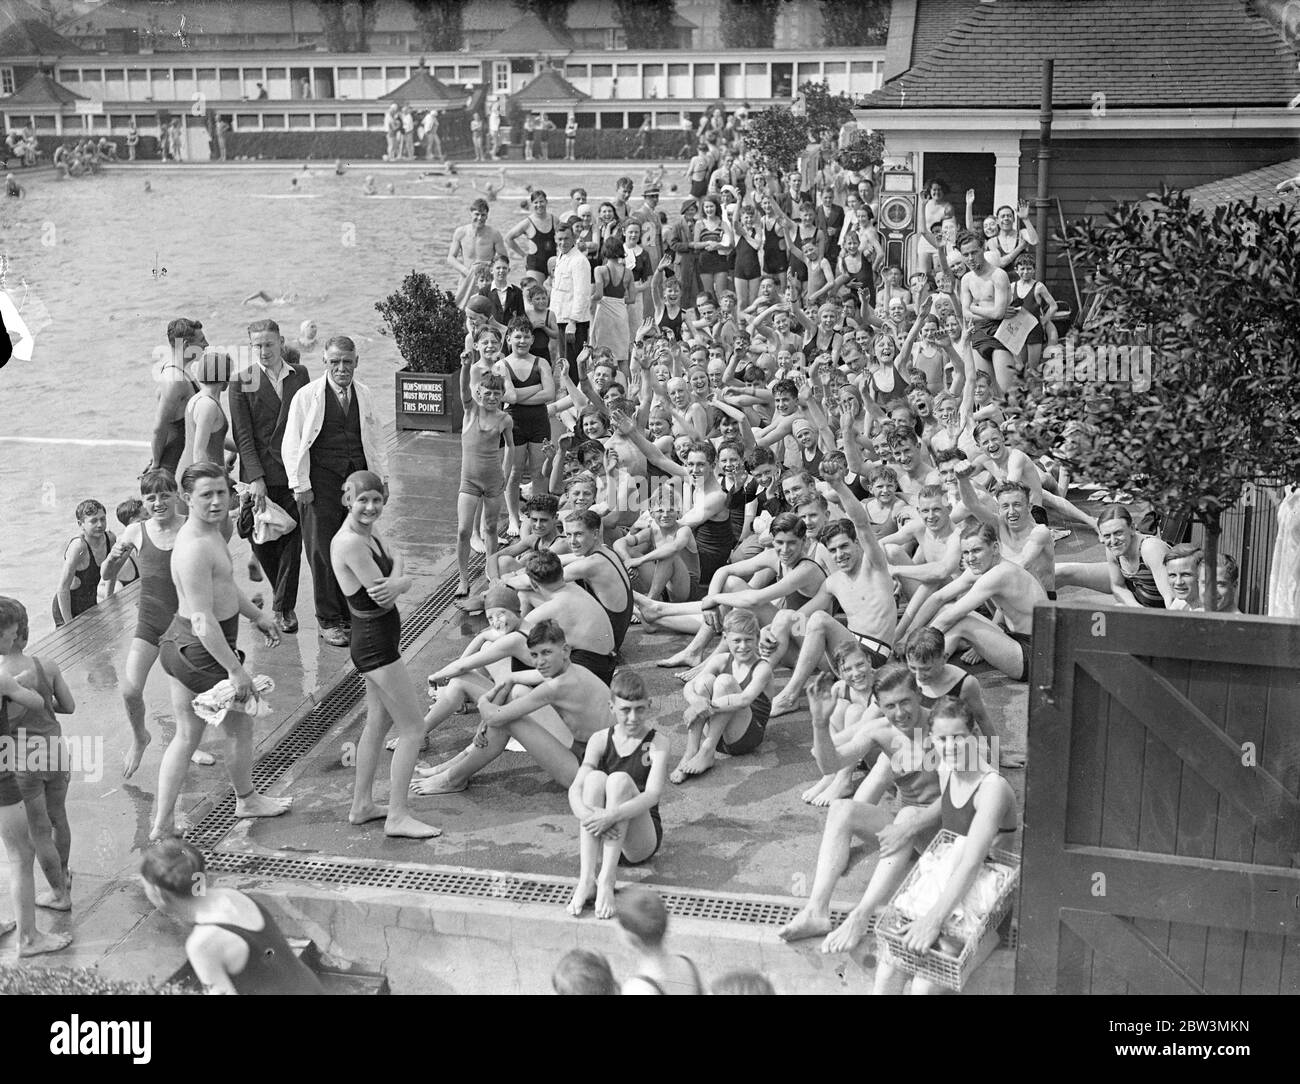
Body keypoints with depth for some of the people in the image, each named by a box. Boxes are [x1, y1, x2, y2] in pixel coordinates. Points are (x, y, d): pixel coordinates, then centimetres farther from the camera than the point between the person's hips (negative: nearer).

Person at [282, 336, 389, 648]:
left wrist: (381, 477, 13)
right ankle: (328, 622, 10)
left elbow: (375, 438, 17)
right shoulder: (307, 396, -5)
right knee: (323, 552, -1)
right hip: (321, 482, -4)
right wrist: (300, 485, -8)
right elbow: (292, 444, -5)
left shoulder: (364, 395, 9)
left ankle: (351, 614, 19)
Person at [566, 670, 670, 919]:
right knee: (595, 777, -26)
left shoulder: (657, 743, -5)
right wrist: (587, 814, -34)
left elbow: (652, 795, -20)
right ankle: (586, 878, -35)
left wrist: (612, 816, -36)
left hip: (641, 842, -2)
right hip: (602, 836, 2)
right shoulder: (600, 740, 4)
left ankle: (606, 879, -37)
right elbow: (575, 789, -11)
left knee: (620, 780, -28)